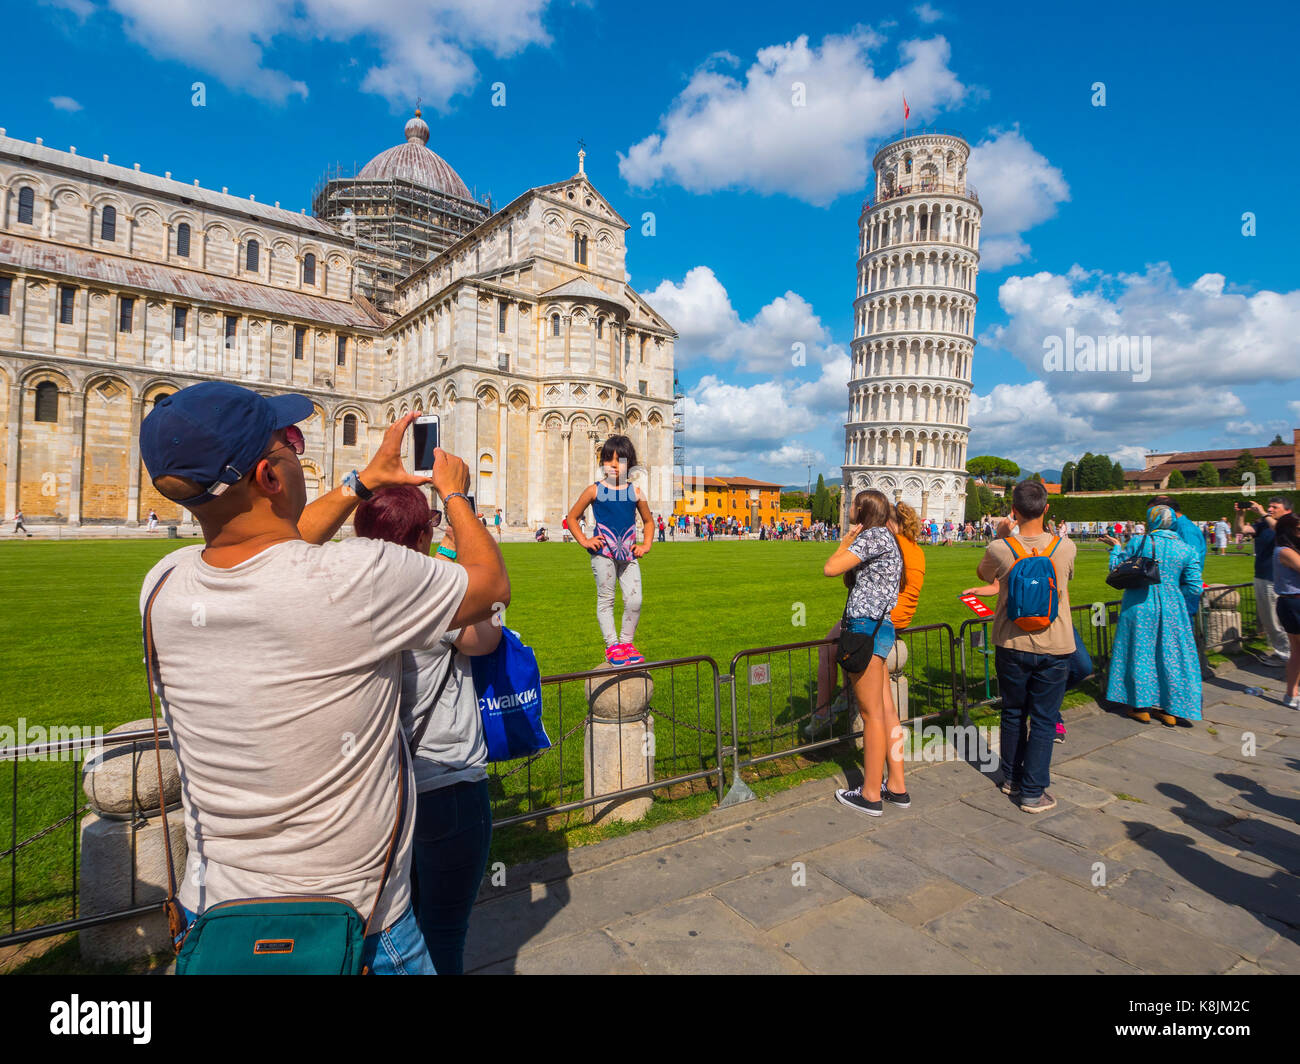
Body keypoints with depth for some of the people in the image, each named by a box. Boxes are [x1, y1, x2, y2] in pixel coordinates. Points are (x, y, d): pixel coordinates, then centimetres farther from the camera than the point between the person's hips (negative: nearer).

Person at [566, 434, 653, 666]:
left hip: (628, 554, 2)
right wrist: (584, 541, -1)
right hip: (603, 553, -2)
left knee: (634, 600, -2)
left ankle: (626, 642, 16)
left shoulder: (635, 492, 7)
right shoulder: (595, 490, 1)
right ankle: (612, 646, 11)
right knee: (606, 599, 2)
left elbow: (648, 521, 21)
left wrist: (646, 545, 8)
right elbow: (572, 517, 9)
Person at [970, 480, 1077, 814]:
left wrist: (1000, 538, 14)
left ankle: (1012, 778, 31)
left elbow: (983, 572, 10)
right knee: (1043, 720, 8)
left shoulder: (1000, 549, -13)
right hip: (1053, 648, 0)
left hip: (1012, 646, 0)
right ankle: (1033, 792, 12)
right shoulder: (1065, 547, -9)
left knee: (1013, 714, 17)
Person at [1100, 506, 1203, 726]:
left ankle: (1142, 706, 17)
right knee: (1171, 656, 11)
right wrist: (1171, 588, 17)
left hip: (1139, 606, -2)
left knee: (1139, 652, 9)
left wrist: (1116, 547, 12)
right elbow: (1194, 588, -1)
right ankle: (1172, 711, 18)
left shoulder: (1138, 542, -7)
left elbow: (1116, 568, -2)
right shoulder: (1186, 550, -1)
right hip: (1170, 609, 2)